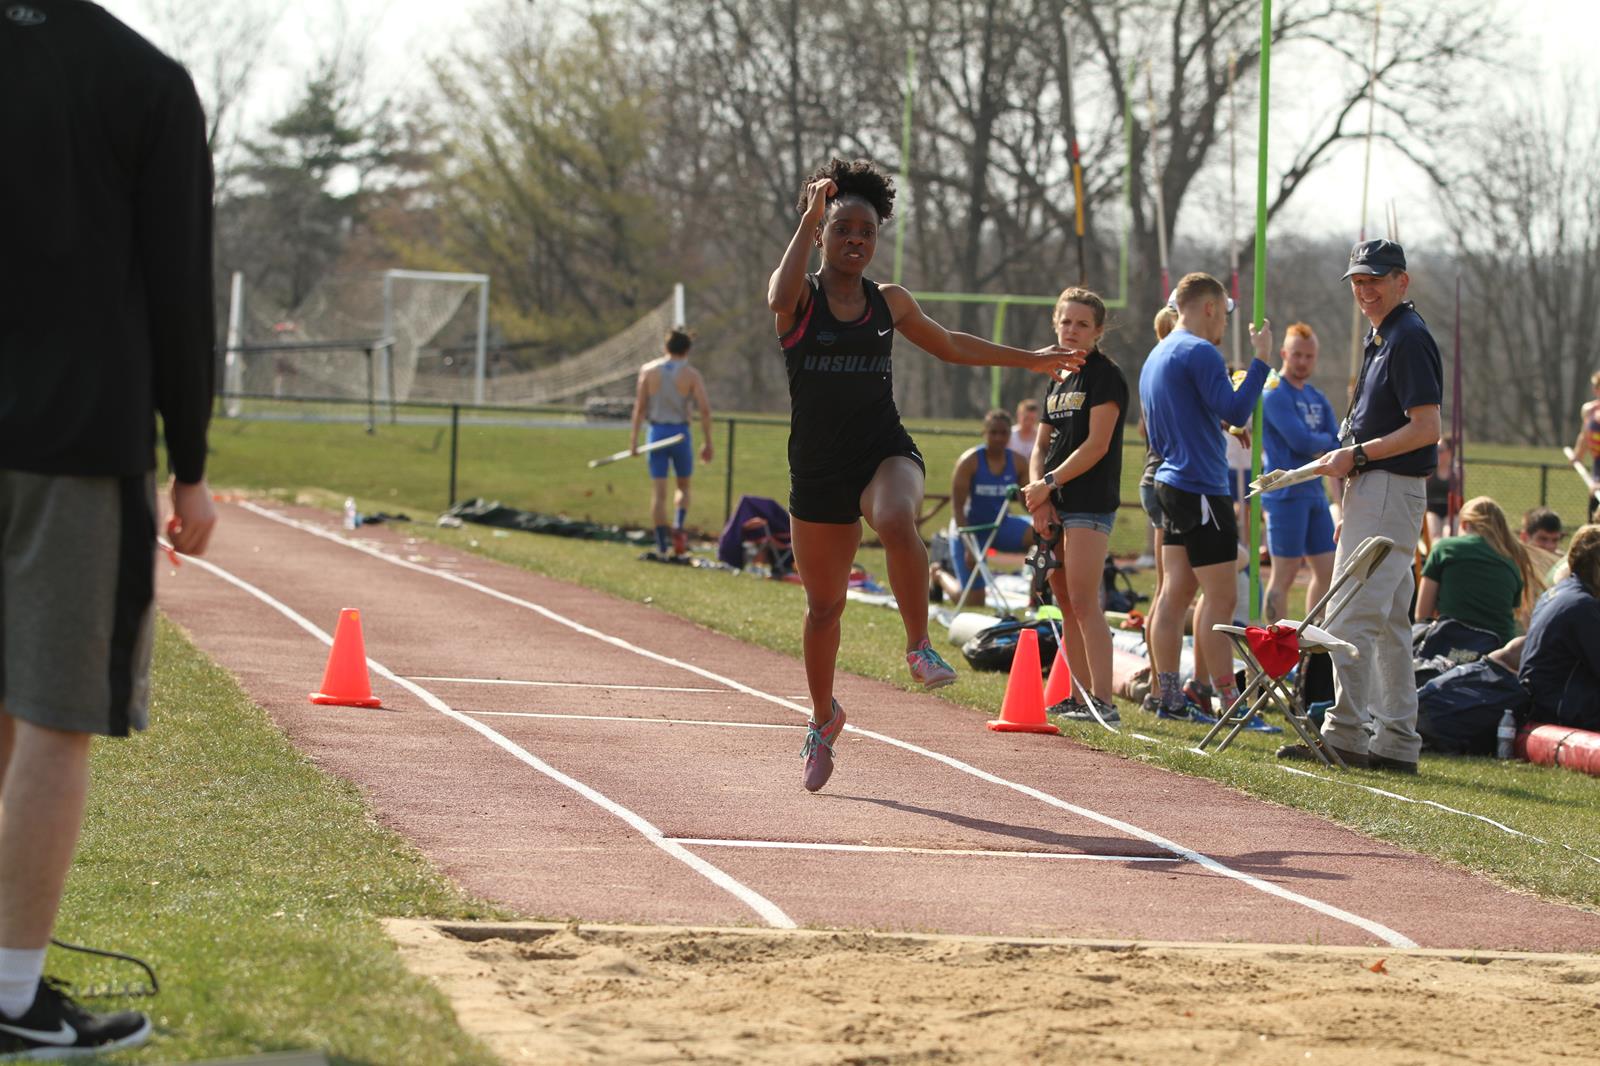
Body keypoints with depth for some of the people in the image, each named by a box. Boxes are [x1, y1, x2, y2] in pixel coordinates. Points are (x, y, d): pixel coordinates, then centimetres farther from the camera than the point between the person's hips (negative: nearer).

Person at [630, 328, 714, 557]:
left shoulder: (648, 370, 2)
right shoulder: (692, 375, -3)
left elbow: (639, 407, 1)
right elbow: (704, 410, -8)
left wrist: (634, 438, 5)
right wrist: (707, 443, -3)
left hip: (656, 433, 1)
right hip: (680, 433, -1)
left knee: (658, 492, 3)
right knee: (683, 486, 16)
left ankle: (661, 545, -2)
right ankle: (678, 527, -8)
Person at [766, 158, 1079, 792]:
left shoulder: (889, 303, 9)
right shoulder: (801, 296, -1)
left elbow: (949, 345, 26)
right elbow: (779, 300, -27)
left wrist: (1030, 359, 31)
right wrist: (809, 220, -25)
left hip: (885, 453, 1)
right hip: (818, 469, -1)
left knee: (897, 522, -37)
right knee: (824, 603, 10)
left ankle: (919, 647, -23)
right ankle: (823, 720, 33)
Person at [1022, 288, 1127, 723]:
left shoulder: (1105, 376, -7)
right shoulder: (1059, 380, 18)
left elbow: (1096, 445, -15)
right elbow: (1042, 446, 17)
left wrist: (1049, 483, -12)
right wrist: (1038, 494, -1)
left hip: (1090, 504, -9)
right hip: (1055, 504, 9)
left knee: (1083, 601, -15)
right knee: (1065, 602, 9)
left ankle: (1103, 700, -18)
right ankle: (1081, 695, 15)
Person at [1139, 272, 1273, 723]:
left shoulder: (1157, 357, 18)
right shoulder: (1199, 352, -12)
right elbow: (1234, 411, -21)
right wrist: (1260, 360, -15)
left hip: (1171, 481, 10)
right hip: (1202, 487, -10)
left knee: (1176, 592, 7)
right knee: (1220, 597, -7)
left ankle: (1170, 698, 5)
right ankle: (1227, 701, -7)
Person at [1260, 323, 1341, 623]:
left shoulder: (1317, 398, 16)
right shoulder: (1275, 394, -9)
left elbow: (1336, 446, 7)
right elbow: (1301, 441, -19)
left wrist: (1314, 445, -13)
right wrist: (1326, 440, -2)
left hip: (1314, 494, 8)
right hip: (1286, 494, -8)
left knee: (1327, 571, 9)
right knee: (1285, 574, -7)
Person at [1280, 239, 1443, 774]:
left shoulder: (1409, 338, -13)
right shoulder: (1381, 338, 18)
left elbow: (1426, 428, -20)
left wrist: (1358, 455, -18)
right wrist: (1348, 486, 20)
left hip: (1390, 490, -11)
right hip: (1370, 491, 11)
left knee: (1354, 615, -13)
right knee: (1388, 620, 11)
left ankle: (1344, 734, -13)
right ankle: (1397, 742, 13)